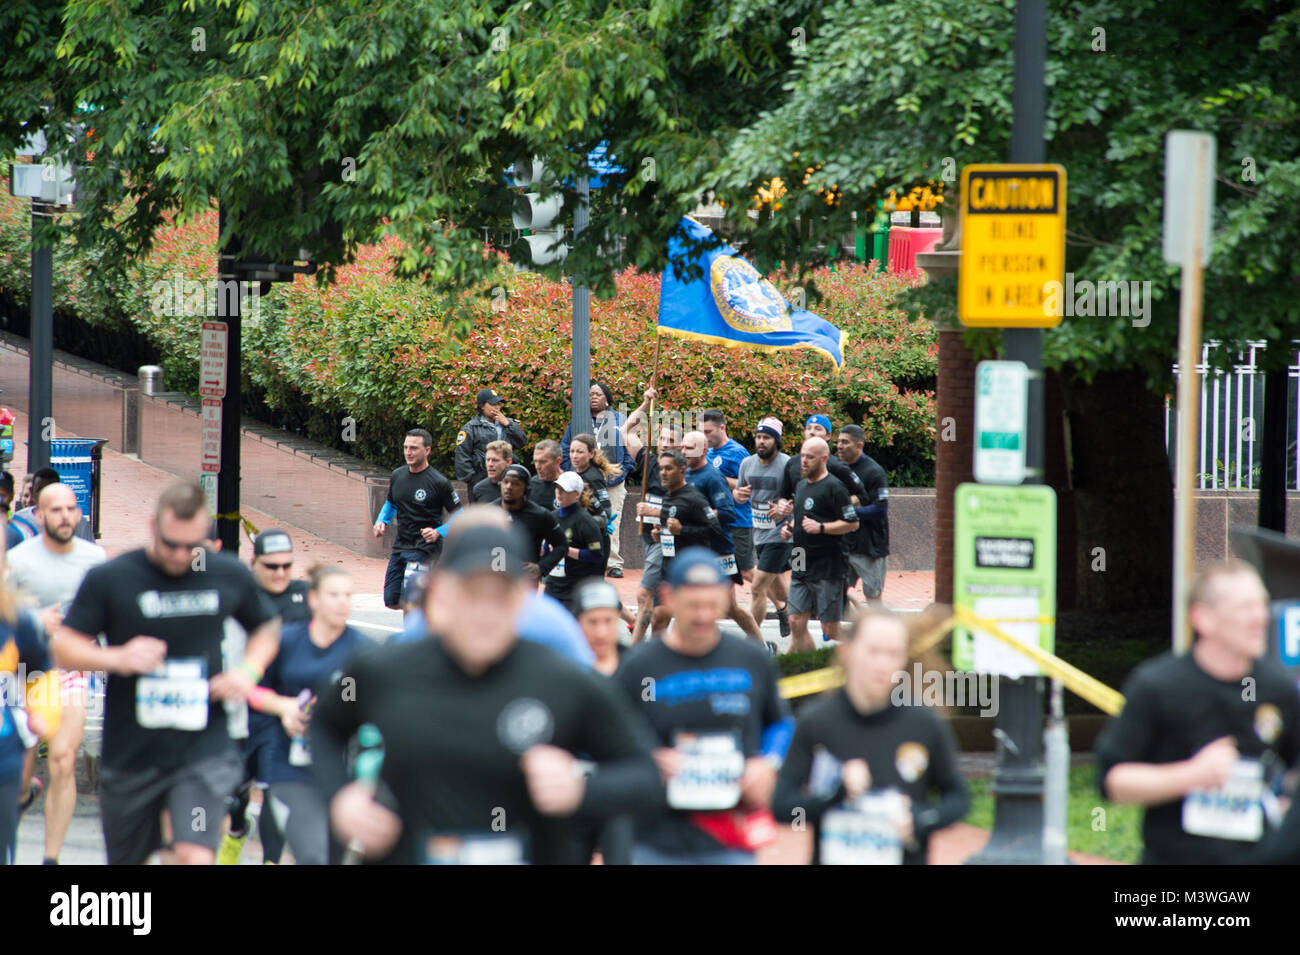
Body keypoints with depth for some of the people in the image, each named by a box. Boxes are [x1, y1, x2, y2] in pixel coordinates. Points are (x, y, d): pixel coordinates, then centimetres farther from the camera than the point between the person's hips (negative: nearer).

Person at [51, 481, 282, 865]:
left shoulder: (230, 577, 2)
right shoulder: (109, 579, -5)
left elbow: (266, 628, 20)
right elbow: (63, 648, -2)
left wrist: (249, 670, -1)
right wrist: (116, 658, -22)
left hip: (203, 751, 0)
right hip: (130, 756, 0)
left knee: (196, 857, -17)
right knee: (127, 861, 13)